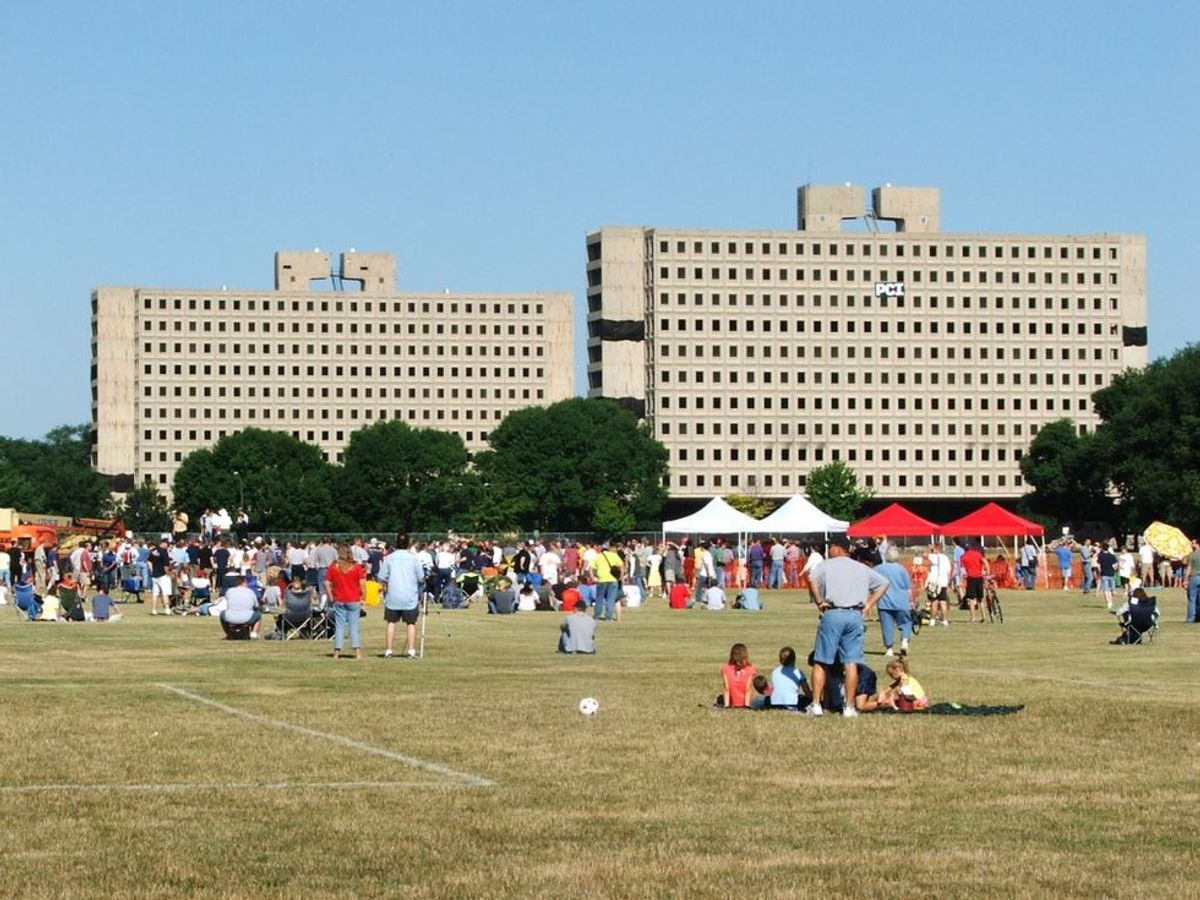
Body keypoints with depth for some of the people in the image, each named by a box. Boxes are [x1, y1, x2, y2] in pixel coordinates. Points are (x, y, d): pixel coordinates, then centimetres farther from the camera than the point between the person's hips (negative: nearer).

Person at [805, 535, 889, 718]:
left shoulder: (826, 565, 4)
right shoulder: (861, 568, 19)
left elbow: (812, 581, -16)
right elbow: (883, 583, 22)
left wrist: (819, 602, -7)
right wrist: (868, 605, 15)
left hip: (833, 614, -3)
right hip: (855, 615, 3)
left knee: (820, 662, 3)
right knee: (851, 663, 4)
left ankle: (816, 705, 0)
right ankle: (850, 707, 2)